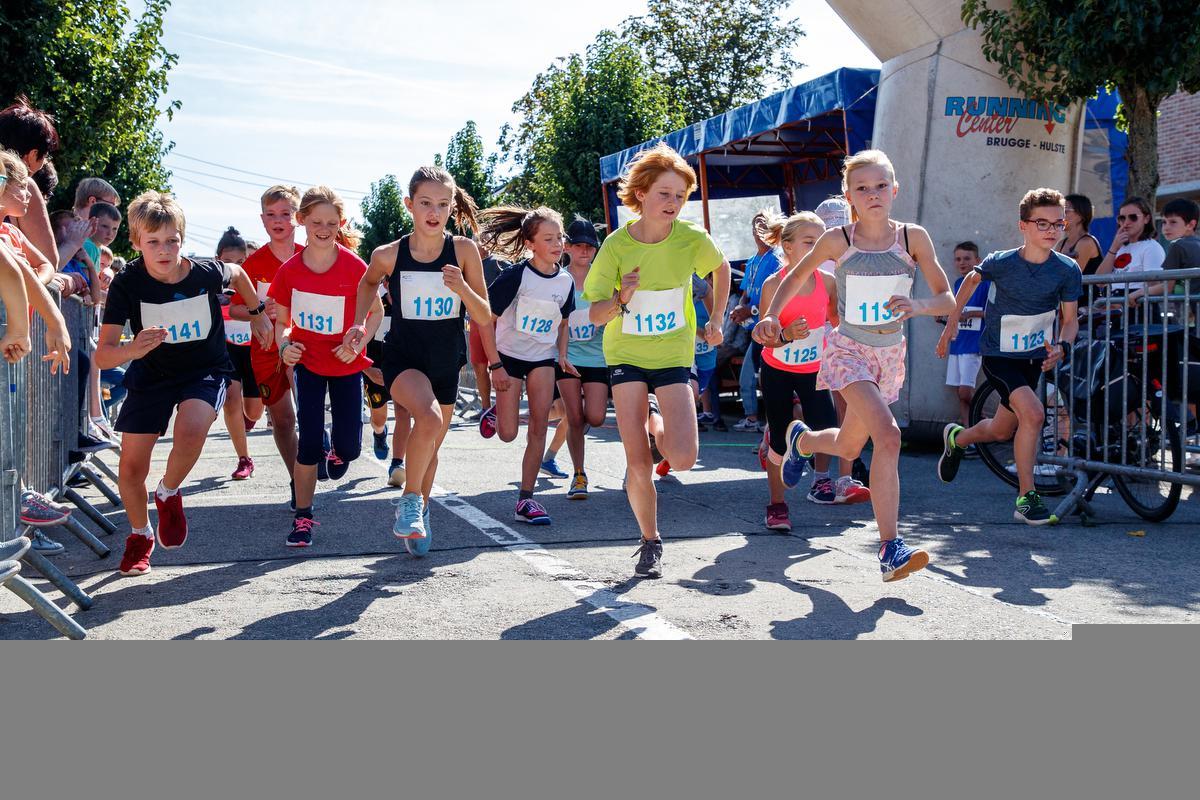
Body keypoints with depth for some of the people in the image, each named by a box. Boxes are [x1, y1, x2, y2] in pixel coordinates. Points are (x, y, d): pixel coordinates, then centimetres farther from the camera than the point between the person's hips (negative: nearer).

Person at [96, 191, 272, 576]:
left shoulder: (207, 272, -20)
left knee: (190, 432, -32)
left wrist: (258, 313, 15)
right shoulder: (127, 284, -22)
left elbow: (237, 273, 8)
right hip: (151, 375, 1)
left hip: (206, 370, -1)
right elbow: (102, 356, -25)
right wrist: (133, 349, -45)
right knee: (131, 467, 0)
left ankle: (169, 493, 1)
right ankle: (140, 535, 30)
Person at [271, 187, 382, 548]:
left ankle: (336, 448, 38)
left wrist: (359, 343, -17)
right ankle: (303, 517, 5)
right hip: (307, 362, 0)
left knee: (349, 448, 0)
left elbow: (376, 311, -3)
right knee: (309, 444, -7)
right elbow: (281, 320, 1)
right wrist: (284, 346, -19)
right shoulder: (289, 271, -11)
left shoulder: (355, 267, -17)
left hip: (346, 364, 0)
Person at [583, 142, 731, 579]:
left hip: (674, 354, 0)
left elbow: (721, 268, 12)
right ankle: (650, 542, 15)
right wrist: (621, 299, -28)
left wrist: (716, 319, 11)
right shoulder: (617, 245, -12)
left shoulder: (692, 239, -11)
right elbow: (595, 315, -9)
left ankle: (654, 429, 22)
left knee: (683, 458, -14)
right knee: (638, 462, -7)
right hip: (627, 354, 0)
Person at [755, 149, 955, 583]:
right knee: (888, 436, -24)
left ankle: (801, 439, 43)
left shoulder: (913, 238, -6)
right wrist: (771, 315, -6)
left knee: (848, 448, 12)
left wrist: (918, 307, -24)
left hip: (890, 354, 4)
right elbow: (797, 276, 9)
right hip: (848, 351, -4)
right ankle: (891, 549, -17)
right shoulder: (837, 241, -9)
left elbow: (947, 300, -4)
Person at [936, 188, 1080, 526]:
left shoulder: (1067, 270, -12)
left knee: (1003, 430, 17)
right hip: (998, 355, -4)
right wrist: (951, 323, 8)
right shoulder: (1001, 263, -18)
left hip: (1034, 357, 4)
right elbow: (972, 279, 4)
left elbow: (1070, 318, -2)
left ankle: (956, 438, 50)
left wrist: (1061, 347, -22)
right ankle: (1027, 498, -14)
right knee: (1033, 413, -25)